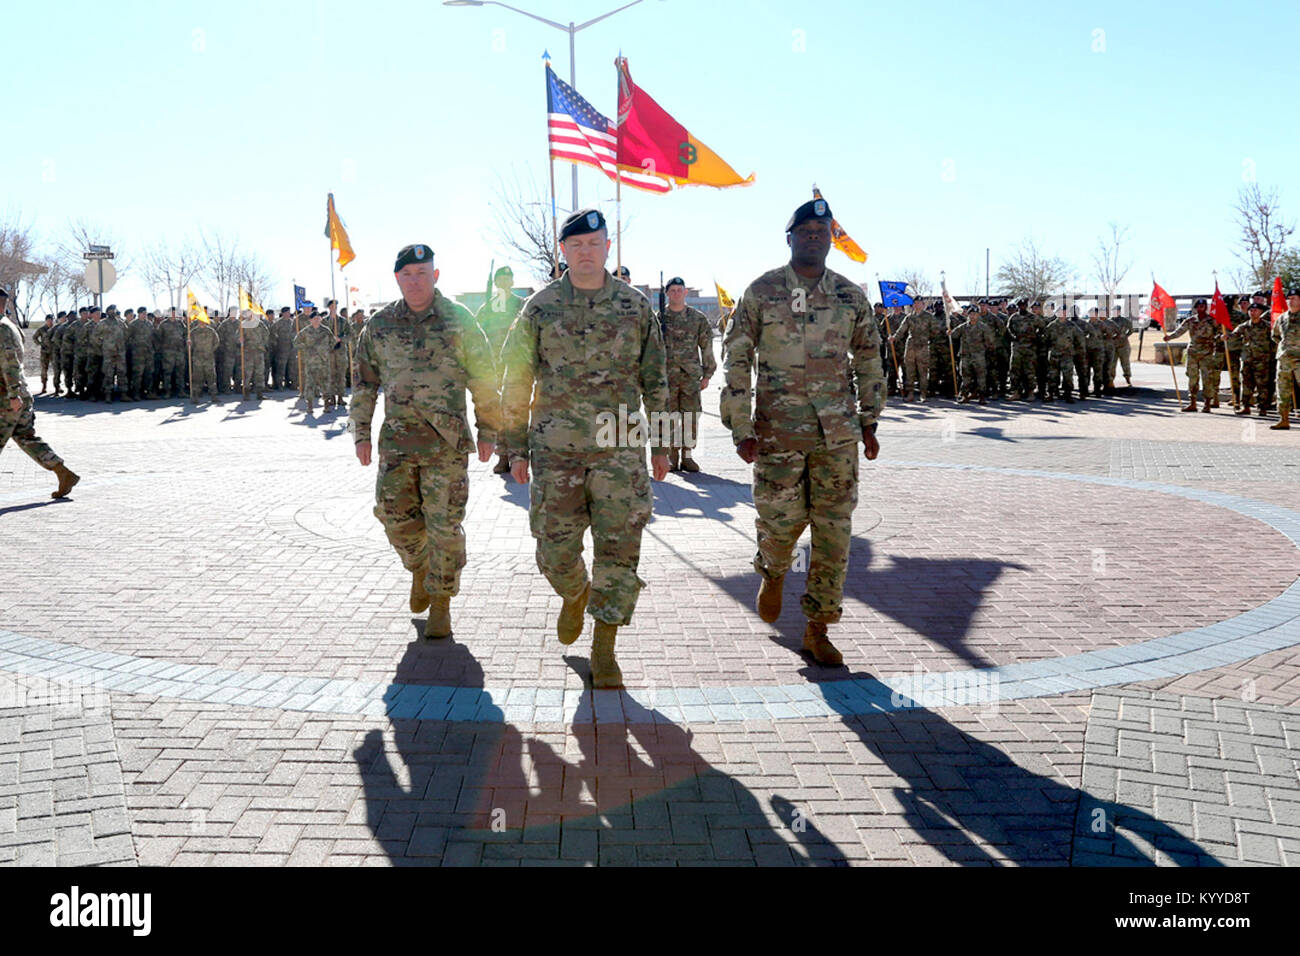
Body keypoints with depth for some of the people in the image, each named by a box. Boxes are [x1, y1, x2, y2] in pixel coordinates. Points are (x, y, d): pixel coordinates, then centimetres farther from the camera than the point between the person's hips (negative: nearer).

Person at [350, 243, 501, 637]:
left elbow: (483, 380, 3)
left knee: (444, 525, -1)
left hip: (447, 442, -3)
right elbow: (365, 383, 14)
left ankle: (441, 604, 14)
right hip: (397, 440, 3)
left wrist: (487, 432, 3)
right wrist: (361, 435, 11)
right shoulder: (380, 325, 7)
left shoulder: (458, 321, -1)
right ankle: (420, 569, 32)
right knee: (395, 516, 2)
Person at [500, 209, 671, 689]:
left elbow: (654, 380, 11)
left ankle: (604, 650, 13)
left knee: (618, 550, -1)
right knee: (556, 550, 3)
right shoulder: (540, 307, 3)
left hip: (620, 447, 0)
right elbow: (516, 382, 6)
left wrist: (660, 443, 10)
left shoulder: (636, 306, 5)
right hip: (555, 450, 0)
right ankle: (575, 595, 38)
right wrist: (517, 447, 3)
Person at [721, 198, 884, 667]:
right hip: (778, 430, -2)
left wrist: (869, 422, 13)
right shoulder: (761, 292, -1)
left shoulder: (851, 296, 8)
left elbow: (869, 361, 16)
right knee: (781, 519, -2)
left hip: (838, 434, 3)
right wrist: (741, 429, -7)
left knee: (834, 530, 2)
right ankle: (773, 573, 35)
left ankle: (817, 628, 14)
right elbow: (737, 362, -2)